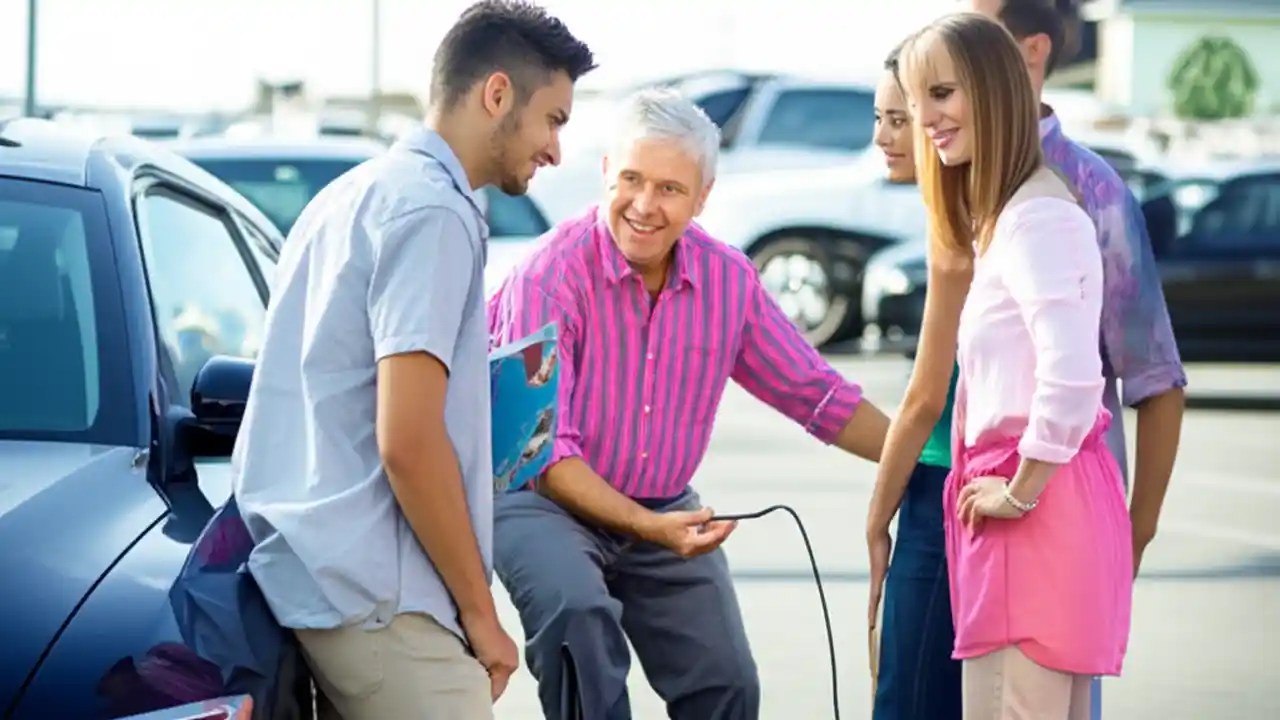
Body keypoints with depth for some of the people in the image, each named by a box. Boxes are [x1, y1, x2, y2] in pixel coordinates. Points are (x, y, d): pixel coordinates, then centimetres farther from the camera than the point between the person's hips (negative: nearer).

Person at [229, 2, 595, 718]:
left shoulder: (356, 194, 17)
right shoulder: (432, 211, -12)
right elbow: (407, 444, -19)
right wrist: (480, 611, -11)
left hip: (316, 576, 10)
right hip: (379, 600, -10)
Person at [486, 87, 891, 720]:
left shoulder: (729, 279, -5)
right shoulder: (552, 274, -22)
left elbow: (814, 394, 6)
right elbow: (542, 452, -24)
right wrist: (644, 527, -33)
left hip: (665, 511, 5)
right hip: (547, 501, -5)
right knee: (578, 611, -34)